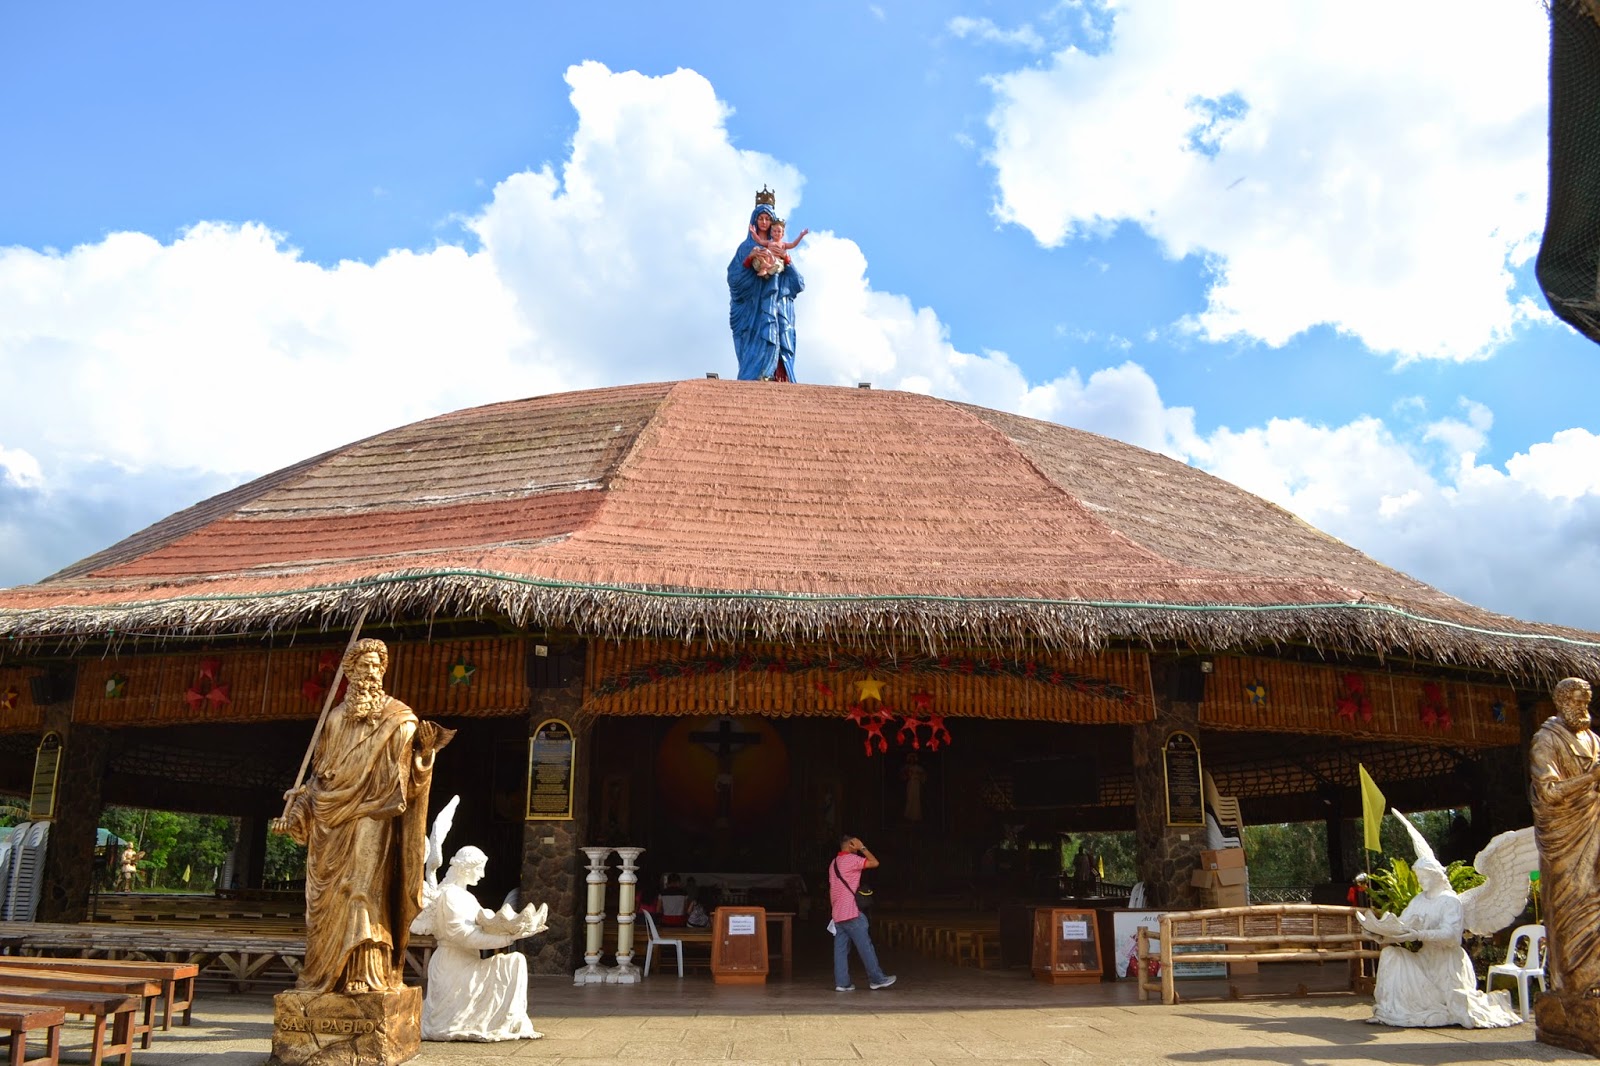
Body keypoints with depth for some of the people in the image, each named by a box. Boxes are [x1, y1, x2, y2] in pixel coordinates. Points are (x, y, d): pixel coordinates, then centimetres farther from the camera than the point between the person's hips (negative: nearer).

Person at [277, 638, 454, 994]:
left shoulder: (398, 718, 2)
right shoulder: (336, 718, 13)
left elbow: (410, 772, -4)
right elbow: (320, 774, 17)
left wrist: (423, 748, -23)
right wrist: (300, 810, 10)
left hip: (374, 819, -4)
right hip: (334, 822, 4)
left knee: (365, 890, -11)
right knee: (334, 895, 4)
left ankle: (366, 974, -10)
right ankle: (330, 973, 11)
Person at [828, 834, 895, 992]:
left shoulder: (834, 863, 18)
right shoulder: (851, 859, -10)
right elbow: (874, 863, -15)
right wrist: (862, 847, -5)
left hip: (837, 914, 9)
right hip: (851, 914, -9)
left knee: (841, 949, 5)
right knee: (865, 947, -1)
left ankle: (841, 982, 2)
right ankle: (877, 979, 4)